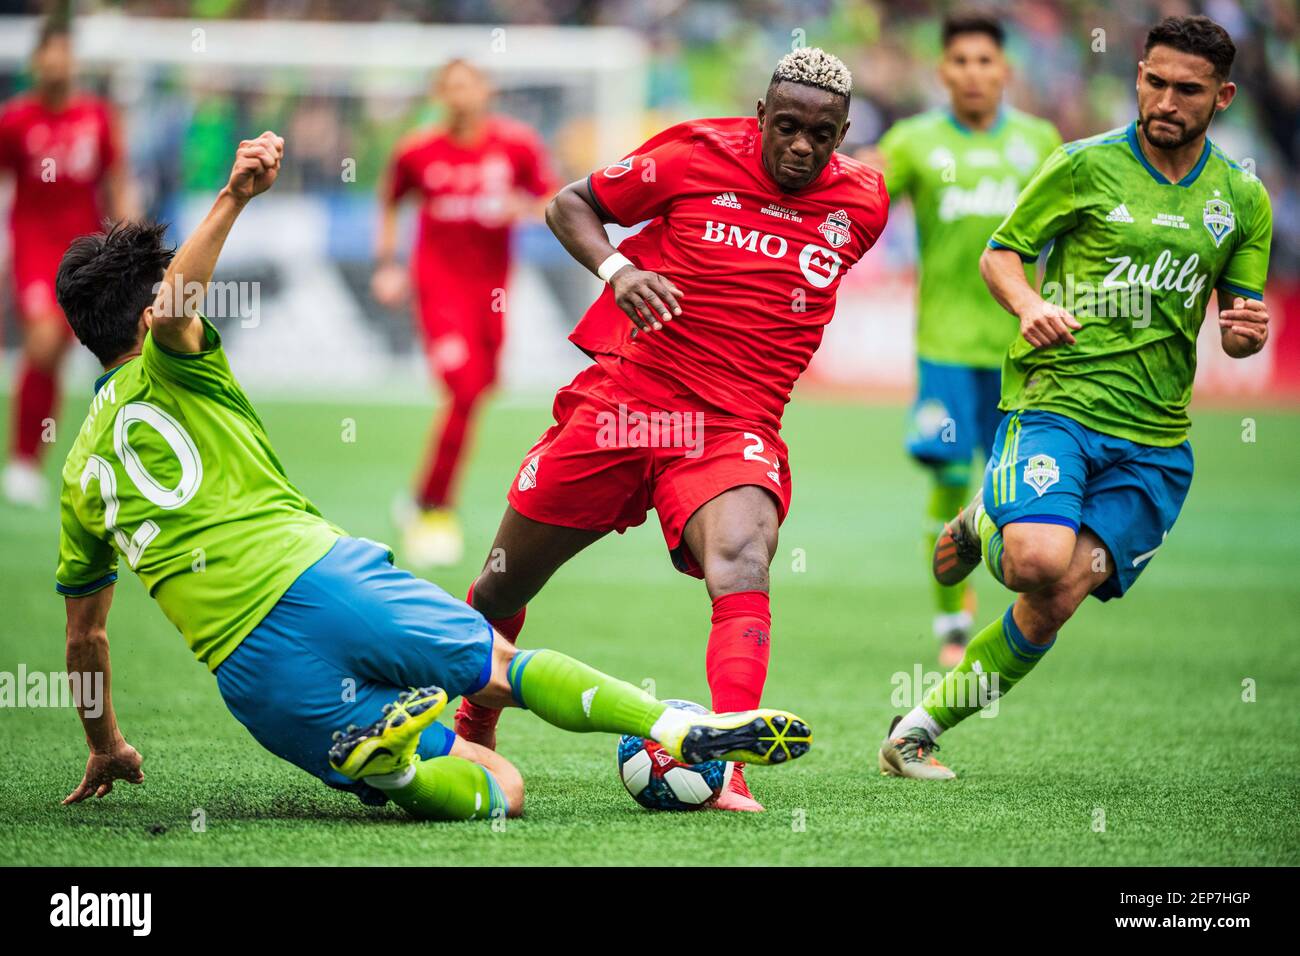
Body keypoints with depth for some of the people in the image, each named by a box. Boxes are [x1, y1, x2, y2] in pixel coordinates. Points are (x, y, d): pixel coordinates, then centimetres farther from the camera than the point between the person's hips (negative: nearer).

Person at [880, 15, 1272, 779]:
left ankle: (921, 728, 6)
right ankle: (987, 524, 8)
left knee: (1054, 604, -10)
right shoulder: (1086, 165, 0)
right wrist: (1029, 305, -15)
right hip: (1056, 400, -3)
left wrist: (1248, 331, -8)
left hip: (1154, 439, 3)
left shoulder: (1244, 200, 10)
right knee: (1038, 562, -29)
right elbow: (1000, 253, 7)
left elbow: (1240, 327, 16)